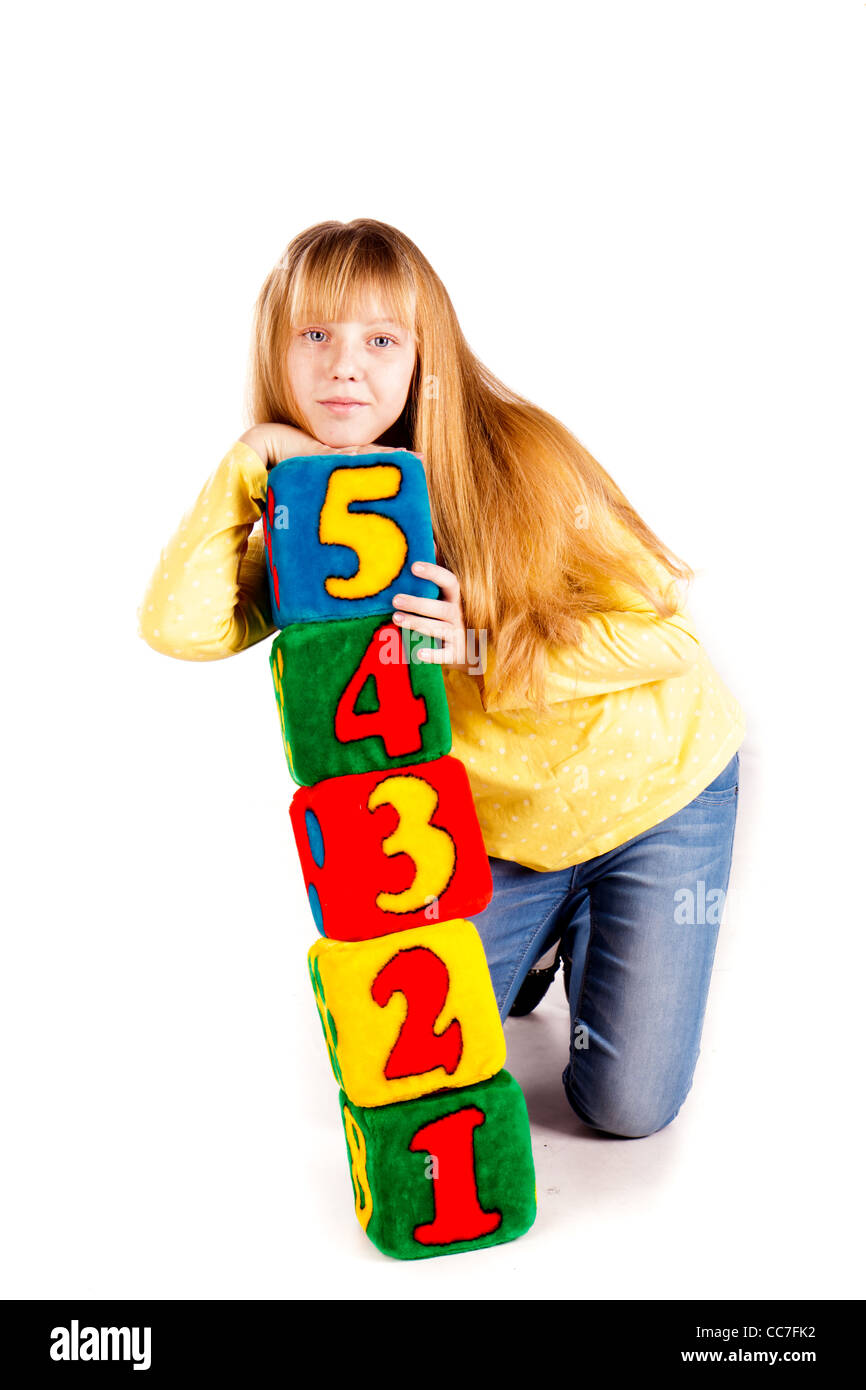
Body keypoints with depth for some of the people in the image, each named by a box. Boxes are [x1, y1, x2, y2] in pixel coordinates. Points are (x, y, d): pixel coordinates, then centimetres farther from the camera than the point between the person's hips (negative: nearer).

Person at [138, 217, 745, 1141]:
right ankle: (544, 931, 33)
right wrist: (248, 464, -26)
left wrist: (485, 651, -30)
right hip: (502, 821, 4)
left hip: (650, 785, -3)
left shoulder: (518, 457, -23)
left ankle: (590, 926, 28)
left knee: (626, 1106, 0)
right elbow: (181, 625, -23)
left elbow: (663, 628, -20)